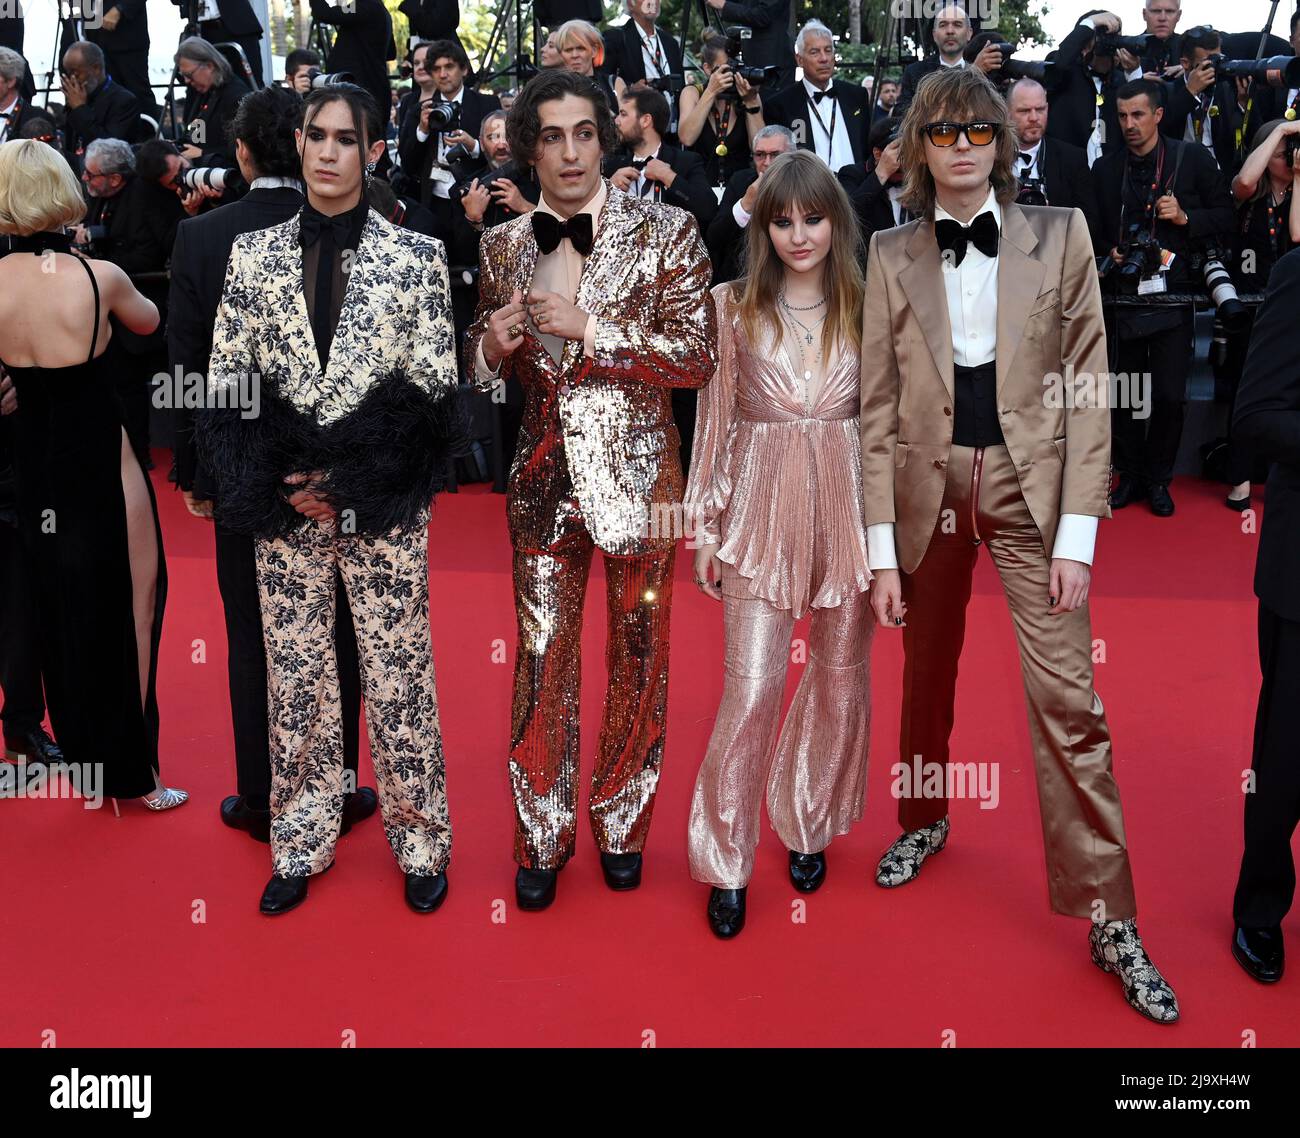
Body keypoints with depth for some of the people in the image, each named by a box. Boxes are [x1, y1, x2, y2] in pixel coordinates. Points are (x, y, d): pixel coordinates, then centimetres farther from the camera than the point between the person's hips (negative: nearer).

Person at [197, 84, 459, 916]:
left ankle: (421, 839, 22)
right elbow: (225, 385, 5)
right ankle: (302, 841, 26)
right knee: (294, 671, 10)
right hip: (284, 504, 2)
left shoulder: (417, 256, 0)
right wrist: (277, 486, -9)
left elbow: (436, 391, -5)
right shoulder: (253, 254, 7)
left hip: (385, 508, -2)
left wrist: (351, 483, -12)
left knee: (399, 672, 5)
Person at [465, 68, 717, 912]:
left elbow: (699, 353, -11)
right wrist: (494, 345, -8)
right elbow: (488, 366, 16)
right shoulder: (503, 247, 5)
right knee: (542, 658, 6)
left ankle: (621, 825, 28)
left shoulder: (665, 233, -5)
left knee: (638, 659, 9)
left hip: (636, 476, -2)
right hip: (544, 478, 2)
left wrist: (589, 332, -18)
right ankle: (542, 838, 22)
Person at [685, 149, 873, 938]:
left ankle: (807, 828, 33)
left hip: (849, 508, 2)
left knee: (841, 679, 11)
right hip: (762, 509, -2)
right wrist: (706, 526, 3)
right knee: (751, 690, -4)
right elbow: (716, 419, 5)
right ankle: (727, 865, 12)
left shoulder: (865, 307, 5)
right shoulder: (734, 307, 3)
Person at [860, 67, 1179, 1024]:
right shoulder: (891, 255, 4)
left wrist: (1076, 535, -9)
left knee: (1067, 698, -7)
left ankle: (1109, 917, 4)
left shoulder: (1059, 236, 2)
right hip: (929, 485, 2)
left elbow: (1087, 389, -1)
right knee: (928, 674, 16)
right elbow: (878, 405, 2)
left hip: (1029, 481, -2)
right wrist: (882, 549, -3)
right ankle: (925, 823, 41)